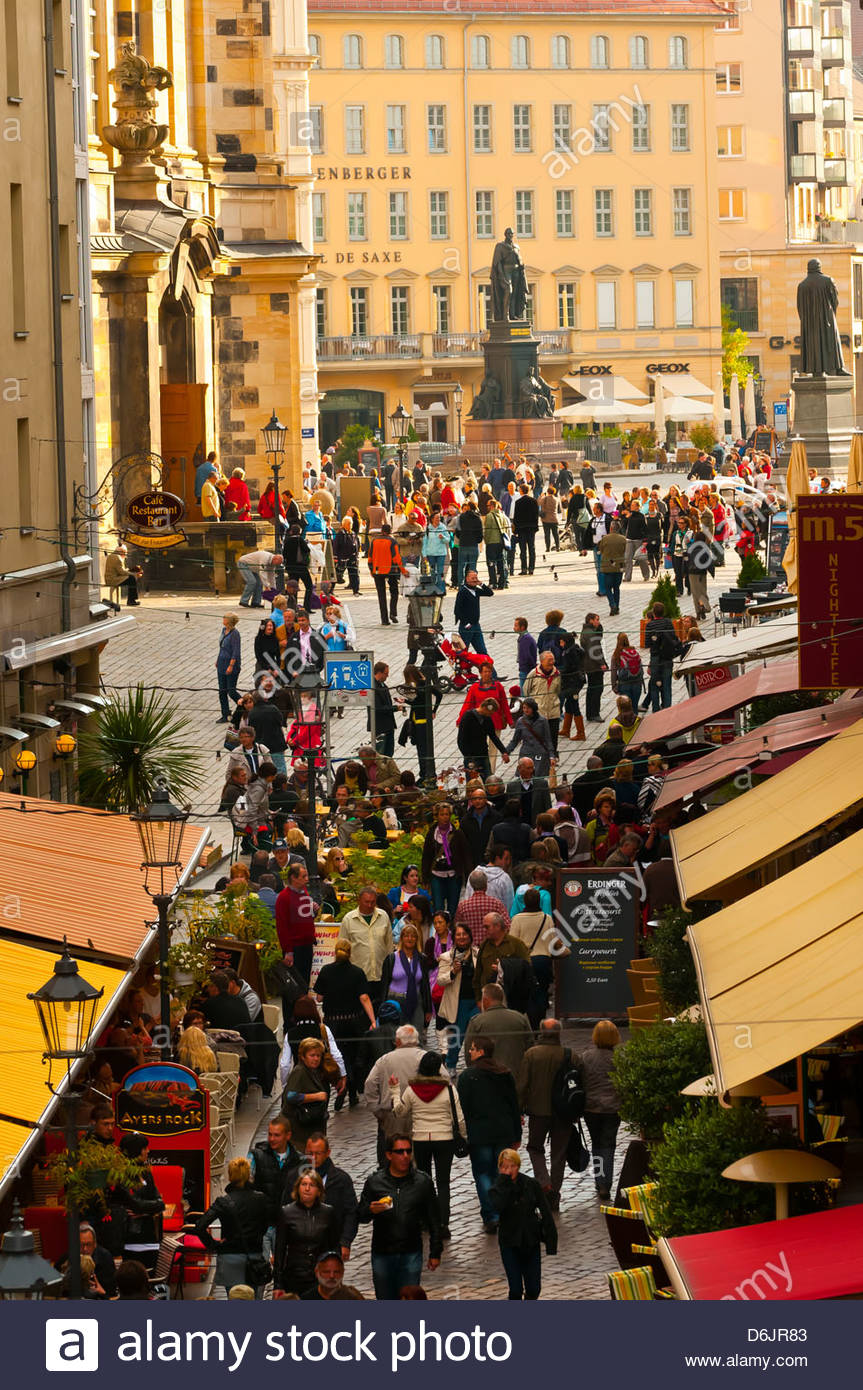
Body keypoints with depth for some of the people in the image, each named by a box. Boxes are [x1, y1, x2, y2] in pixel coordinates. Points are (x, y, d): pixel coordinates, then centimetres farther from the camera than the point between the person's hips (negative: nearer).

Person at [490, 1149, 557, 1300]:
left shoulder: (531, 1184, -3)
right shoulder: (497, 1189, -5)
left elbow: (545, 1212, -2)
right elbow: (498, 1207, -28)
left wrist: (551, 1241, -7)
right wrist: (504, 1180, -23)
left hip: (531, 1242, 1)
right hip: (510, 1245, -1)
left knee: (534, 1289, 5)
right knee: (516, 1290, -7)